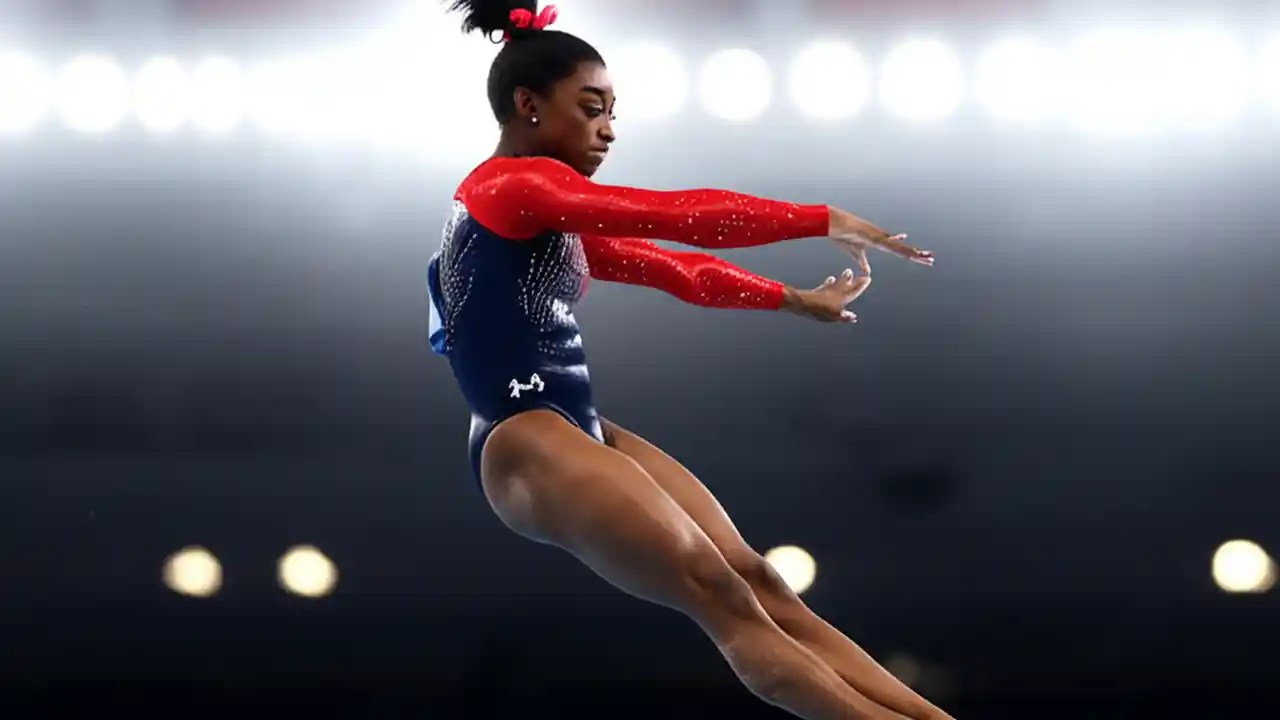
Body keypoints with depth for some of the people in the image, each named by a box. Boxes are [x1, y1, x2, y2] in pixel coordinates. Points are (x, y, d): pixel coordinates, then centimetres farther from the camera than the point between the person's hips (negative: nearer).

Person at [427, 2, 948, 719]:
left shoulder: (548, 221, 23)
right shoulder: (512, 185, -7)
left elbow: (677, 270, 27)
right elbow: (683, 216, -13)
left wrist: (795, 298, 29)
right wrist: (822, 219, -8)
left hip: (582, 435, 9)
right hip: (527, 446, -9)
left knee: (758, 580, -5)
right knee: (725, 598, -18)